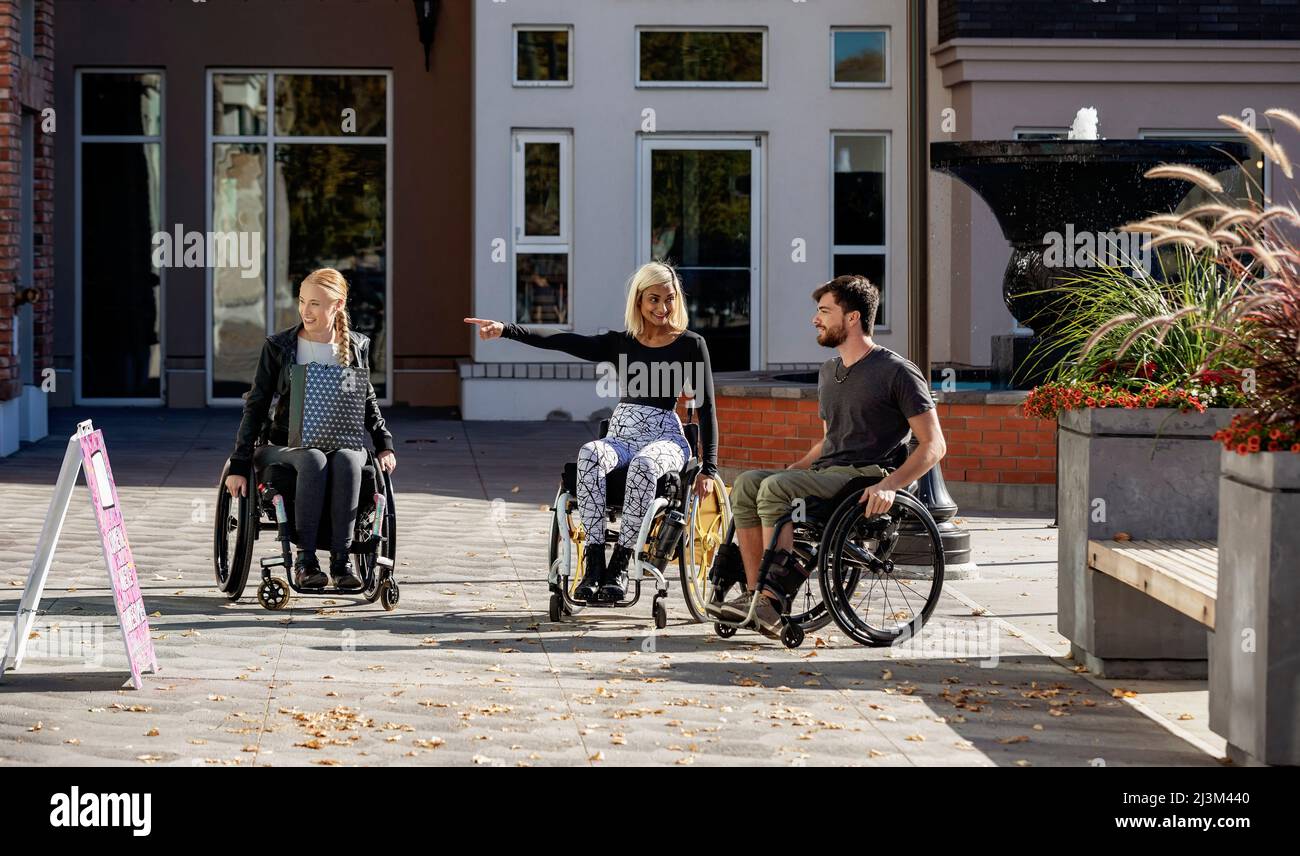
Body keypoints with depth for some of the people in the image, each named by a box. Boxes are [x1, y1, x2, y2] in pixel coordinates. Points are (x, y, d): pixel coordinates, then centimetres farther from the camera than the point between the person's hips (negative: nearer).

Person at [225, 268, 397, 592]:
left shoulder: (357, 347, 7)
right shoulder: (279, 346, 0)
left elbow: (368, 402, 20)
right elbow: (255, 406, 0)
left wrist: (385, 446, 7)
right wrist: (239, 465, -7)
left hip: (342, 440, 2)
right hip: (288, 442, -1)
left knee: (347, 460, -35)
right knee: (314, 460, -37)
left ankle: (342, 559, -32)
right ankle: (304, 559, -33)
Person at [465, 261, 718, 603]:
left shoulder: (691, 345, 6)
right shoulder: (619, 343, 13)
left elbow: (706, 408, 4)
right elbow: (563, 342, 2)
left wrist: (708, 469, -4)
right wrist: (506, 330, -11)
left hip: (664, 438, -2)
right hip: (620, 436, 3)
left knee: (644, 463, -39)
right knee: (591, 453, -34)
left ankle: (620, 563, -35)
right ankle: (594, 560, -36)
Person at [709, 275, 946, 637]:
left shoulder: (897, 372, -4)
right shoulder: (829, 372, 22)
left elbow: (934, 445, -8)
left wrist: (890, 484, -23)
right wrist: (796, 467, 12)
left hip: (866, 478, -8)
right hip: (826, 472, 8)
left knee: (776, 488, -28)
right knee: (747, 483, -17)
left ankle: (773, 595, -28)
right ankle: (755, 592, -24)